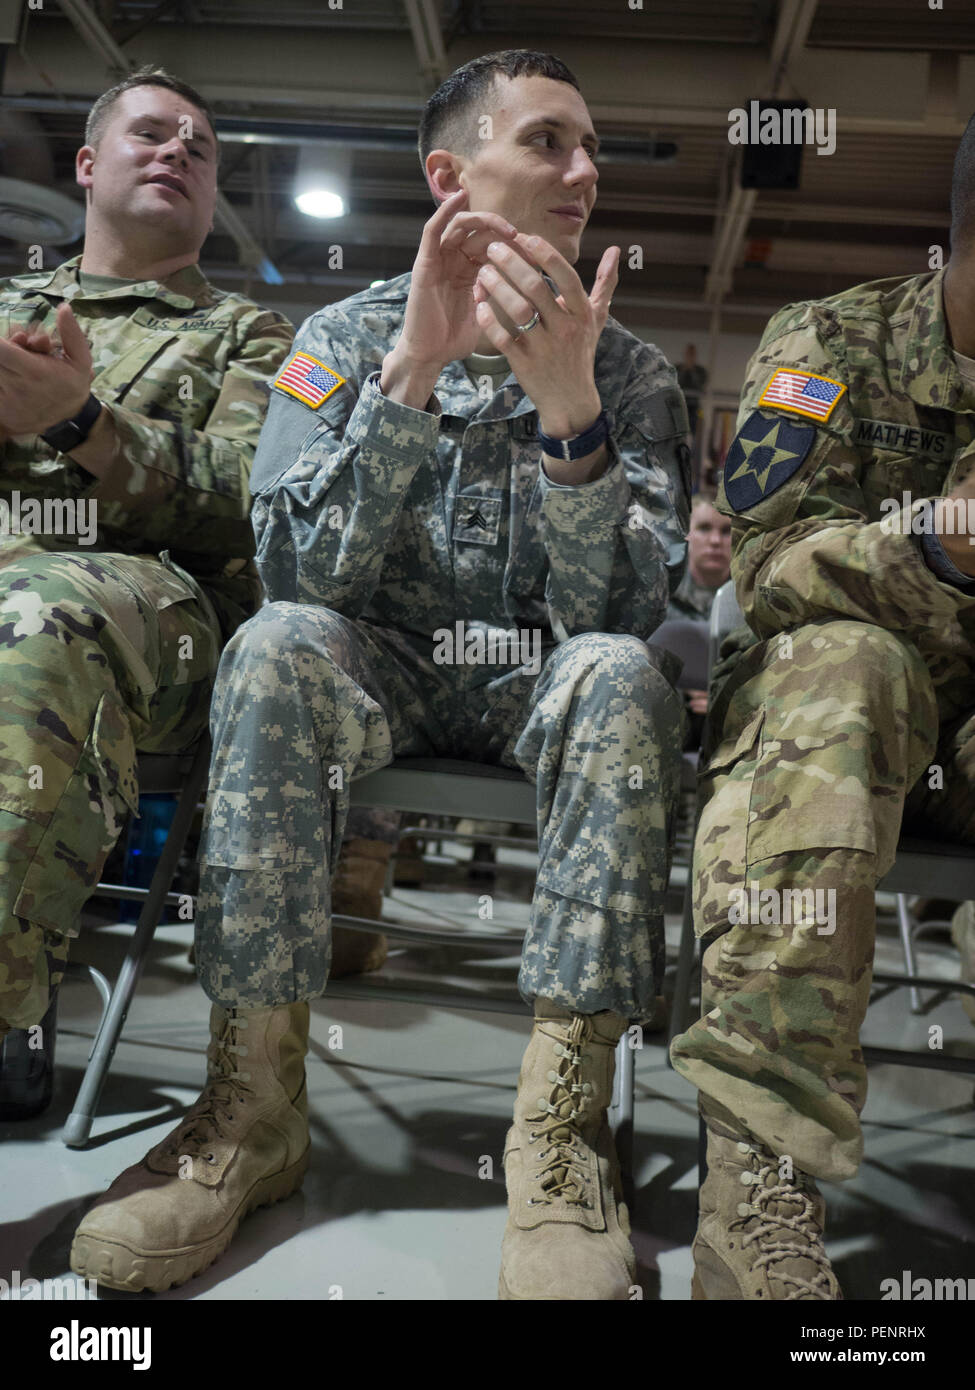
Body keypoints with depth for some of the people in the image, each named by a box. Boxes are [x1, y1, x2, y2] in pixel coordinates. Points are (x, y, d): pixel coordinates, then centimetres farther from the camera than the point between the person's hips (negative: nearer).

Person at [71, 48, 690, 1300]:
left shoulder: (625, 370, 1)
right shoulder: (348, 337, 0)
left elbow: (618, 611, -14)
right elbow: (297, 572, -15)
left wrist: (567, 404, -29)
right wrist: (414, 367, -25)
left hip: (537, 682, 1)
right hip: (382, 668, 0)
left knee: (620, 677, -32)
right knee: (277, 649, -31)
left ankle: (561, 1123, -27)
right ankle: (256, 1102, -23)